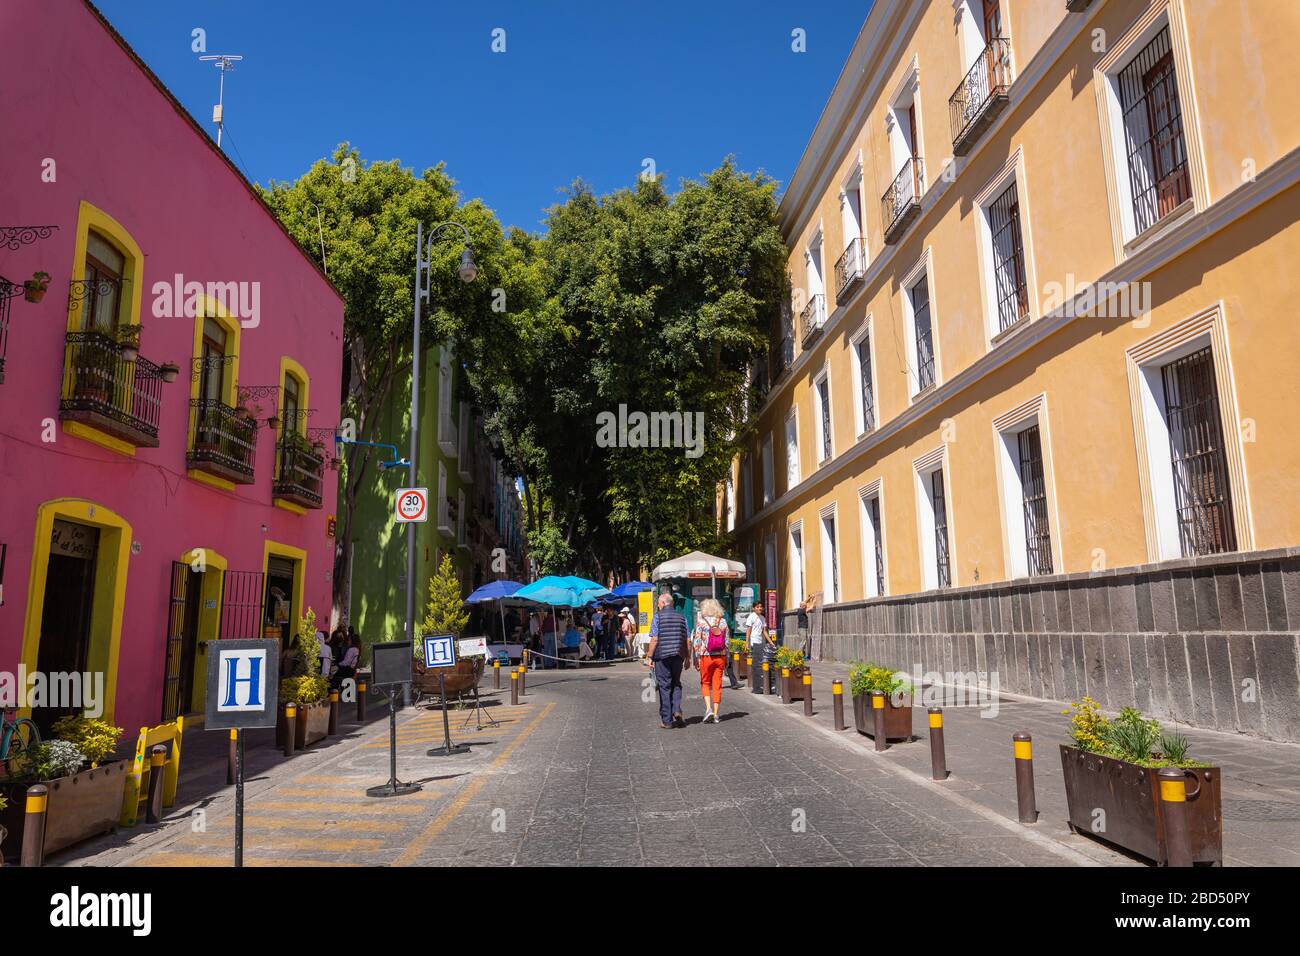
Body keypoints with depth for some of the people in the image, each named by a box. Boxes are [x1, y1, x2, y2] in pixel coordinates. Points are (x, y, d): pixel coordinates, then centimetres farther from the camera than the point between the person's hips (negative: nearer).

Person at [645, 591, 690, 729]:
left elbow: (654, 639, -10)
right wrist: (687, 658, 14)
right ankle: (677, 710, -1)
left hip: (662, 656, -3)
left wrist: (649, 656, -3)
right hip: (678, 656, 3)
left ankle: (667, 720, 7)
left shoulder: (658, 616, -4)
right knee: (676, 683, 19)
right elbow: (688, 640, 7)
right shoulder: (681, 617, 8)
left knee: (664, 687, 3)